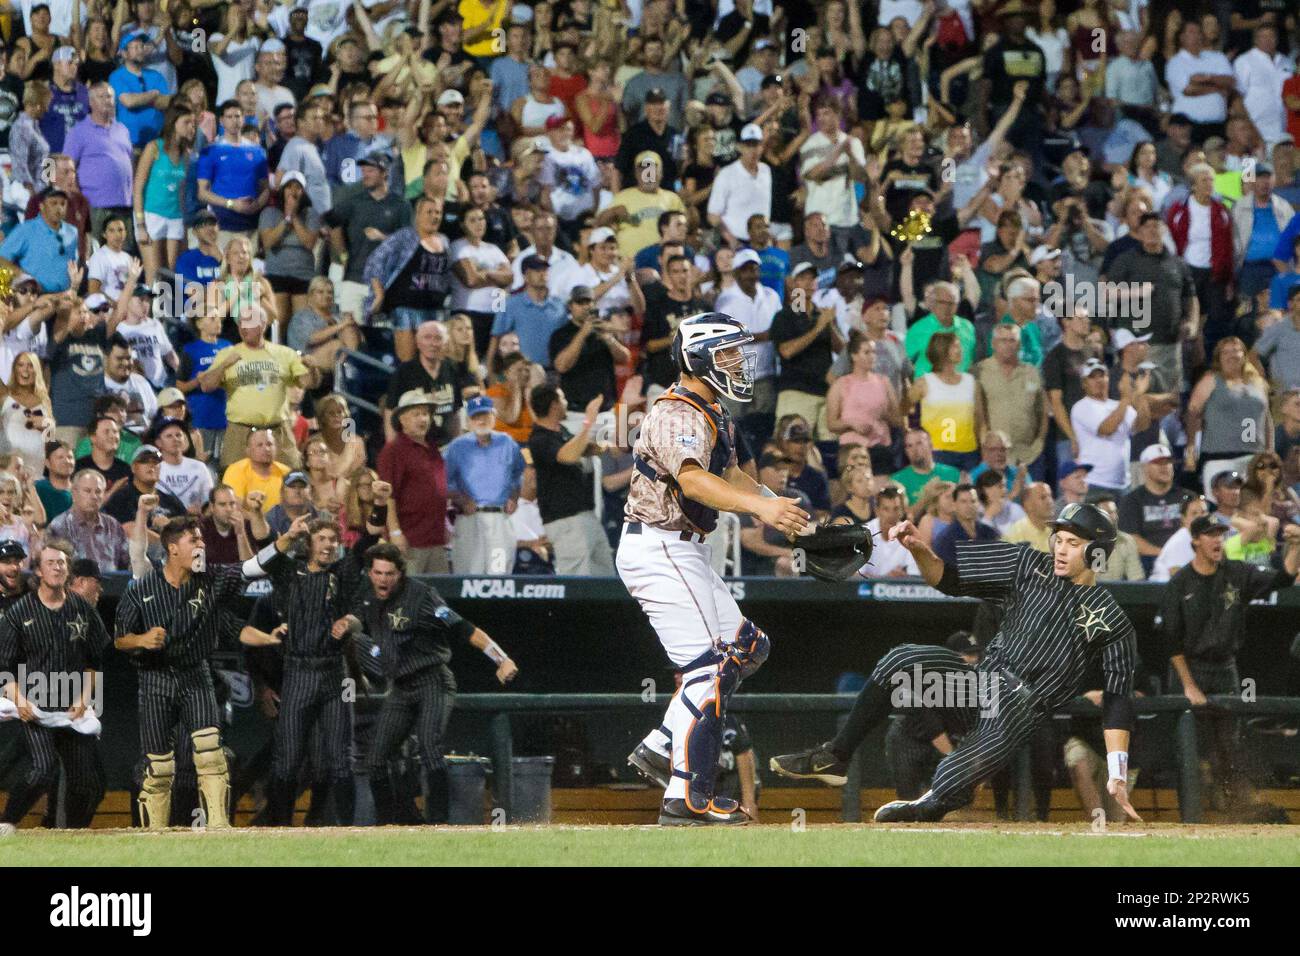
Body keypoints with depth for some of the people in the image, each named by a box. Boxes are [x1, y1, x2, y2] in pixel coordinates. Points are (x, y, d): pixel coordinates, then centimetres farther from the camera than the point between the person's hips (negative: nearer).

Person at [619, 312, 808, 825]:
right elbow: (692, 480, -35)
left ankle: (660, 749, 12)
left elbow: (729, 474, 22)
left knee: (744, 647, 14)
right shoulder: (677, 415, -18)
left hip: (682, 551, 11)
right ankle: (686, 797, -15)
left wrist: (777, 503, 3)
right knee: (709, 667, -14)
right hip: (657, 548, -11)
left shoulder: (712, 413, 16)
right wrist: (758, 507, -49)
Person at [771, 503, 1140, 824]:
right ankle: (834, 758, -16)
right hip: (981, 681, 5)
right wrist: (920, 550, -15)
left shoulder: (1113, 624, 1)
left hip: (1018, 715, -5)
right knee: (904, 660, -22)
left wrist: (1118, 775, -12)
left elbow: (1118, 701, -3)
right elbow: (948, 577, 8)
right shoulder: (1031, 567, 12)